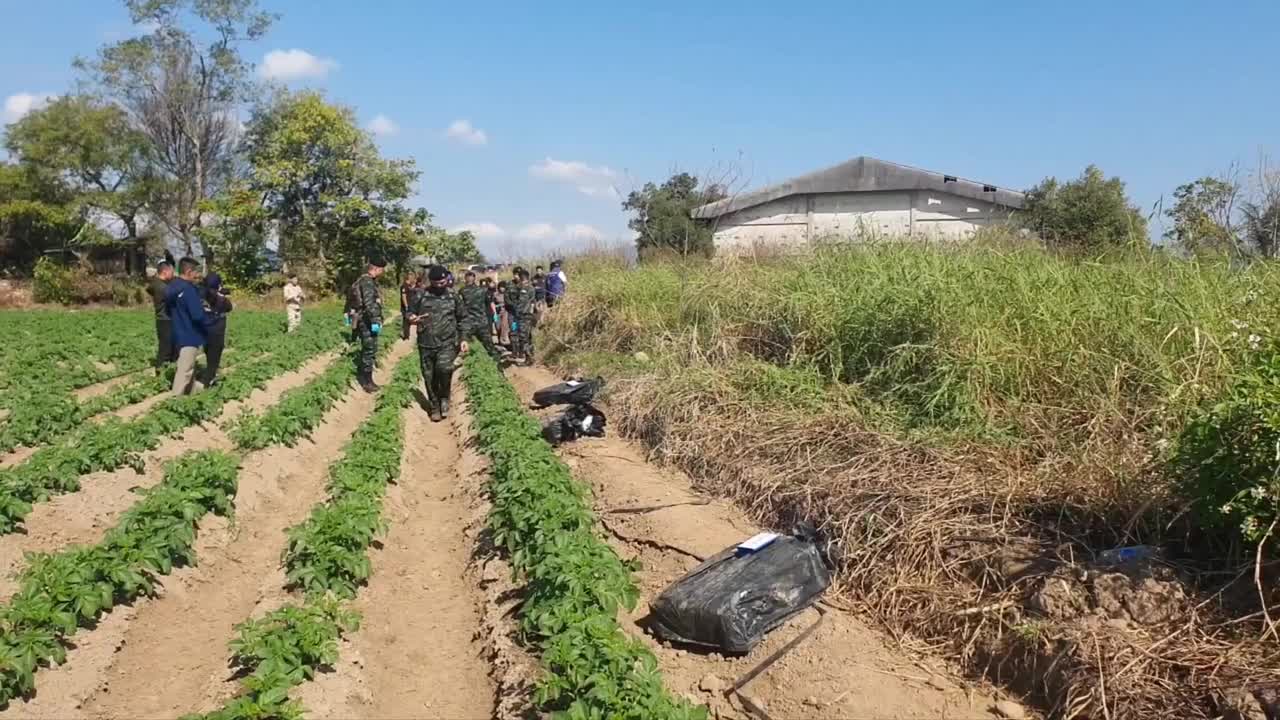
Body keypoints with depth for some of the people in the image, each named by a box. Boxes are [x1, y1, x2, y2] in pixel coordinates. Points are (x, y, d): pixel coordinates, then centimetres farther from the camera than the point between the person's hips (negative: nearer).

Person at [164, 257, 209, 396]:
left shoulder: (171, 287, 8)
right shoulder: (188, 289, -22)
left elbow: (168, 310, 20)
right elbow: (197, 315, -25)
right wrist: (207, 327, -8)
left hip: (179, 334, 10)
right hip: (189, 335, -10)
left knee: (189, 367, 22)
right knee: (185, 370, -4)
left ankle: (193, 391, 34)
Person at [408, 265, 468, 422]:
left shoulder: (453, 297, 6)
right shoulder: (421, 296, 2)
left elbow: (461, 320, 14)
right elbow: (410, 314, 9)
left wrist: (463, 339, 9)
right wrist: (414, 319, -15)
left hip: (447, 343, -1)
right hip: (426, 344, 1)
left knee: (444, 368, -25)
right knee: (429, 377, 6)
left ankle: (444, 398, 0)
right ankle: (435, 407, 24)